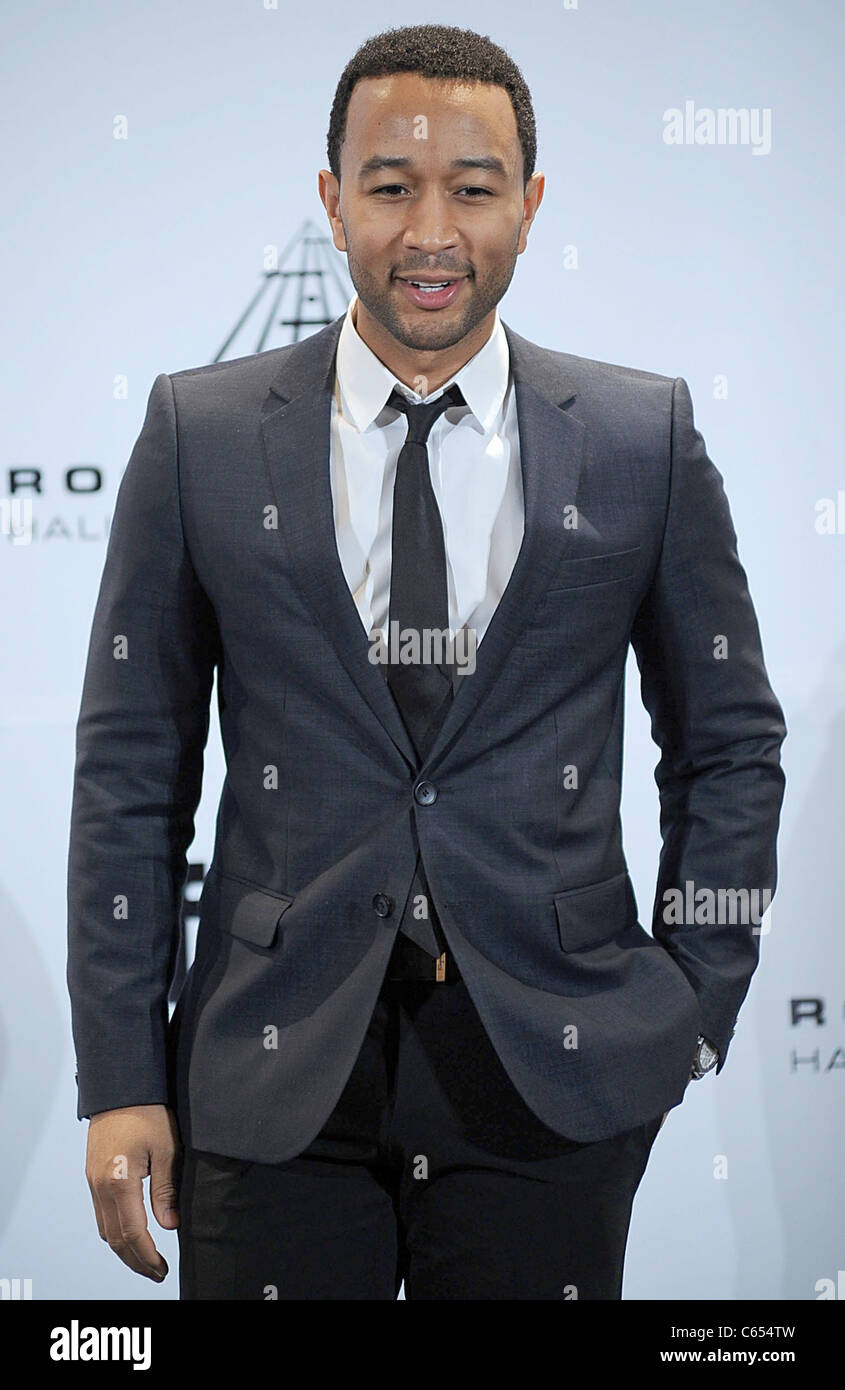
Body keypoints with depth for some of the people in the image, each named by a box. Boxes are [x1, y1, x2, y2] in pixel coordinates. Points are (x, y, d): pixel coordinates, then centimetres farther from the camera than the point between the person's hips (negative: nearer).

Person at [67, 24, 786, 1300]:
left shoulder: (646, 438, 3)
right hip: (274, 1080, 0)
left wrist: (694, 1017, 4)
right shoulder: (200, 434, 2)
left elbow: (730, 743, 10)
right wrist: (121, 1079, -1)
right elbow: (131, 766, 3)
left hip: (553, 1072, 1)